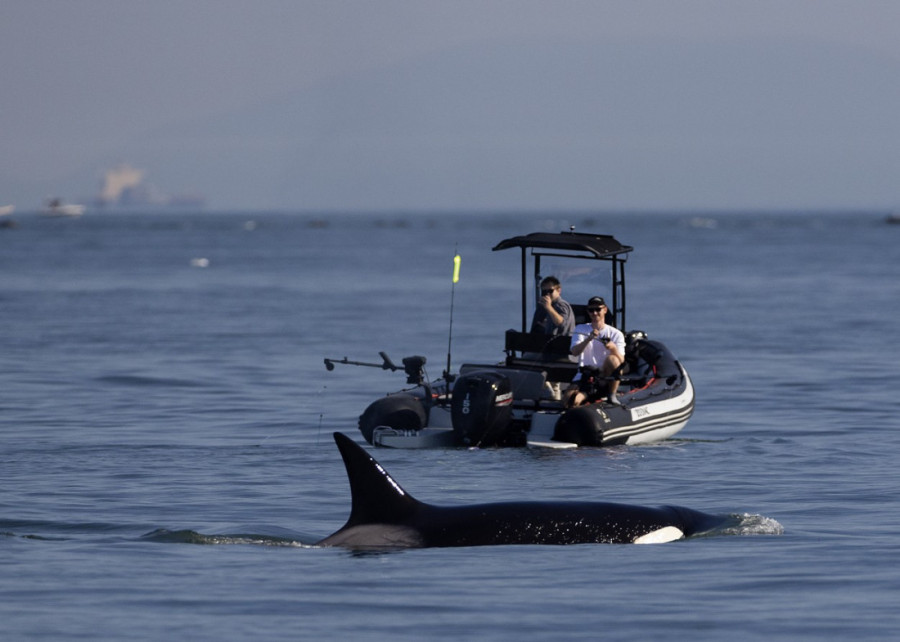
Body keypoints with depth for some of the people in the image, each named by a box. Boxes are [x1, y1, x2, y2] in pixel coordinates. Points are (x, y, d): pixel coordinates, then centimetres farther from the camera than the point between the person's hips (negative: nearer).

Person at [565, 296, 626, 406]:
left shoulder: (616, 334, 5)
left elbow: (621, 362, -7)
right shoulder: (580, 329, 8)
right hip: (584, 376, -2)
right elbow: (574, 352, -9)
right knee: (571, 399, -33)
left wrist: (613, 348, -28)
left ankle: (612, 396, -20)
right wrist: (588, 339, -26)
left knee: (612, 359, -34)